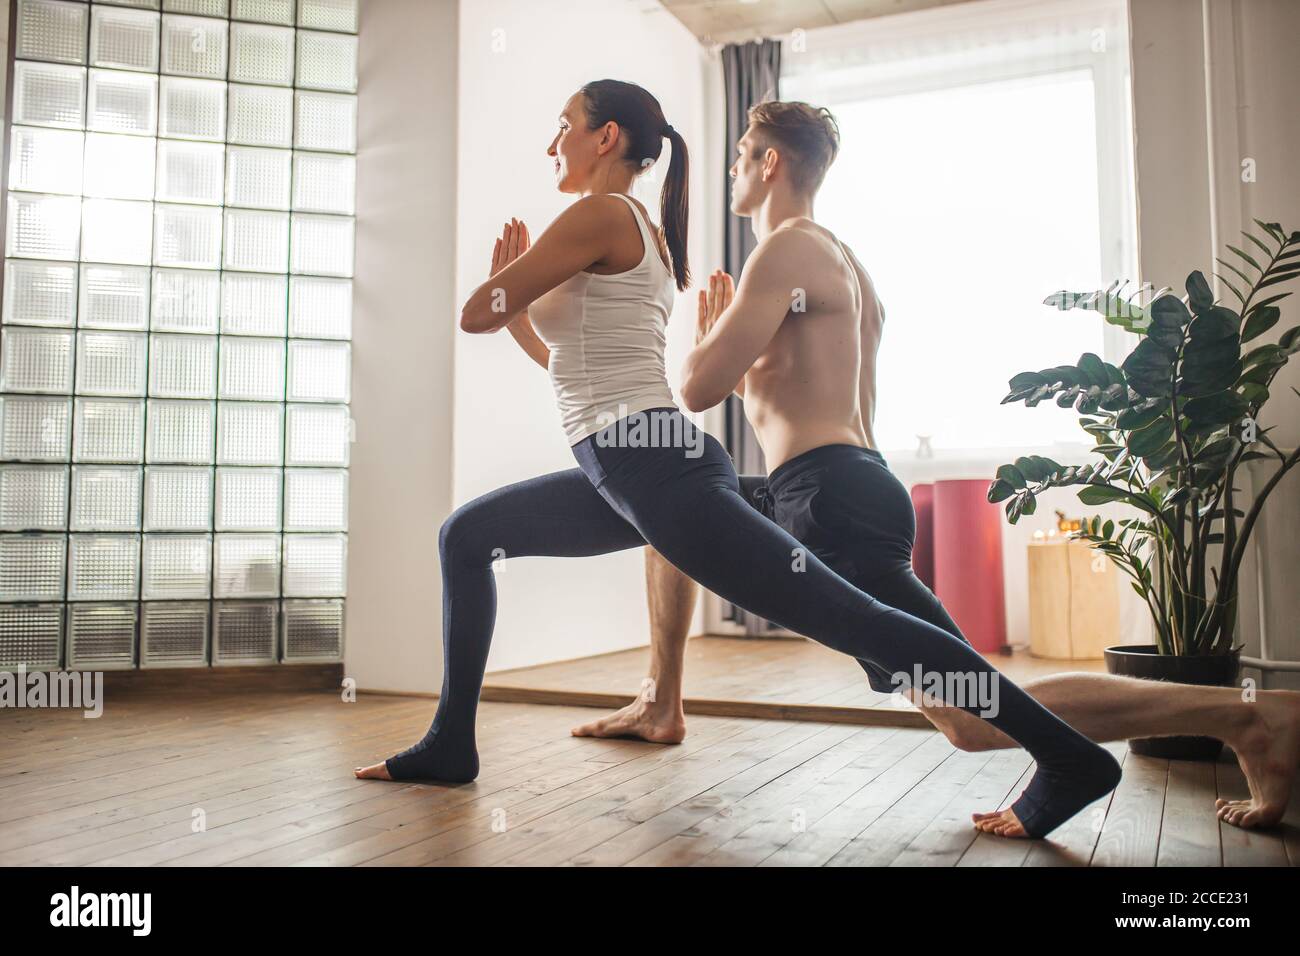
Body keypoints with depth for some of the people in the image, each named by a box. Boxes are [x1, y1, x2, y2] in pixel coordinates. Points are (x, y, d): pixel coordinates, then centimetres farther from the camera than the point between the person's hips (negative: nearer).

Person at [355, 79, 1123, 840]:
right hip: (625, 472, 11)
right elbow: (576, 363, 31)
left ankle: (1070, 756, -4)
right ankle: (452, 744, 22)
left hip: (651, 465, -11)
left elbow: (476, 314, -4)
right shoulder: (645, 235, 24)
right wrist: (521, 299, 31)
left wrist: (509, 279, 16)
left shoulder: (598, 214, -5)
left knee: (846, 617, -12)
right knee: (467, 534, 18)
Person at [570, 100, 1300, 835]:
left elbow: (701, 387, -12)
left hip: (831, 500, -11)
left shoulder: (787, 249, -7)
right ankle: (662, 706, 29)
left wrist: (710, 331, 9)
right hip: (845, 484, 11)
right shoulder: (840, 259, 24)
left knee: (973, 717, -13)